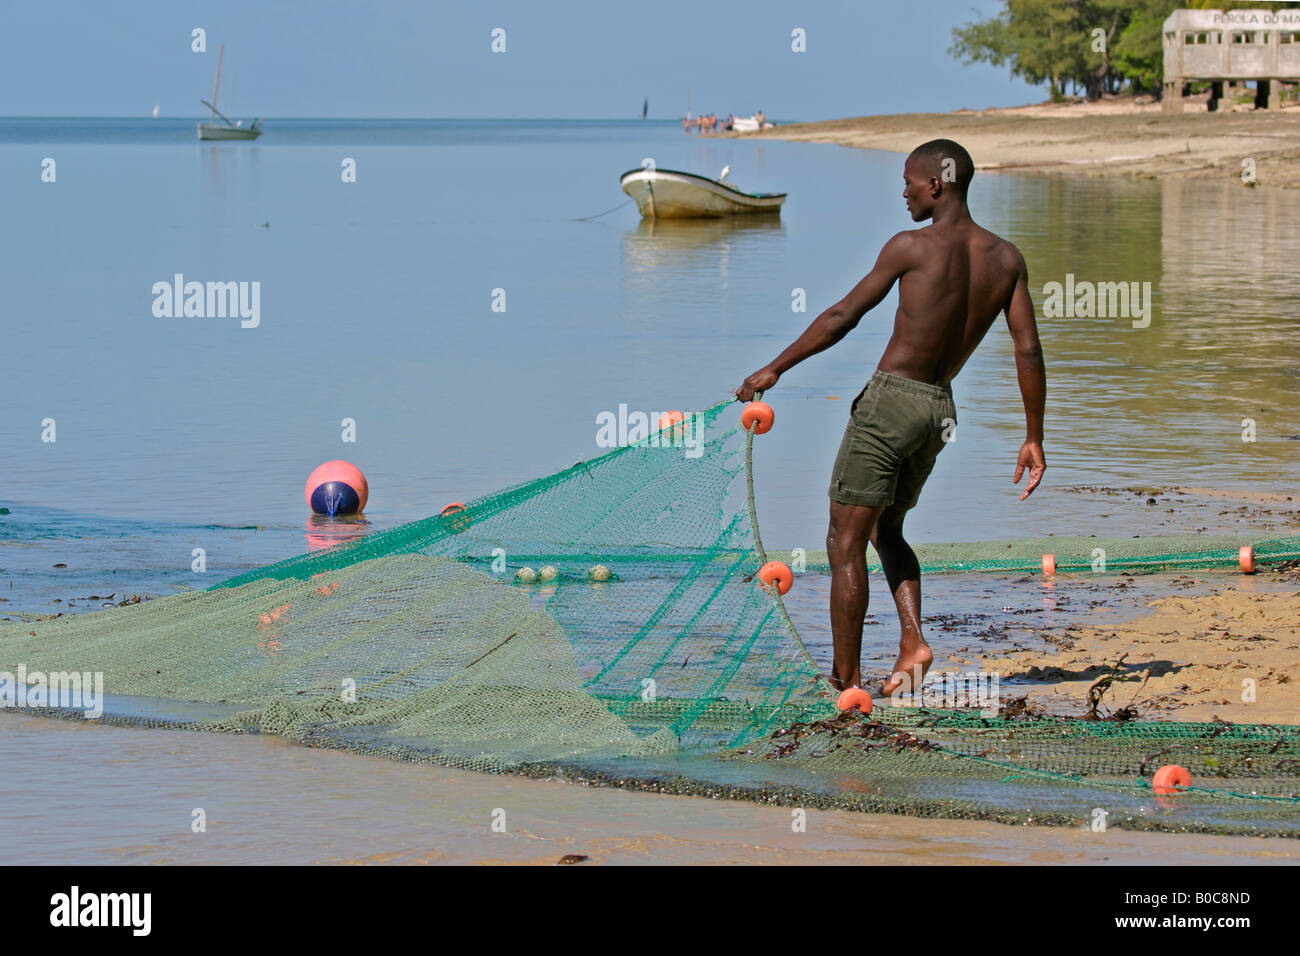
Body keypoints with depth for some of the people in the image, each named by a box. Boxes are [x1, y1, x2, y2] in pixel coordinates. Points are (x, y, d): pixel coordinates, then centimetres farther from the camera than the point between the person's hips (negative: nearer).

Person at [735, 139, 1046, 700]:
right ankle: (913, 641, 4)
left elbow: (843, 317, -11)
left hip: (890, 401, -7)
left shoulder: (913, 247, -13)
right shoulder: (1005, 259, 2)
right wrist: (1034, 438, 4)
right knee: (886, 532, 24)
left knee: (846, 543, 1)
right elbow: (1028, 349, -1)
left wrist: (775, 369, -3)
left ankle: (845, 680, 0)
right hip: (941, 410, 7)